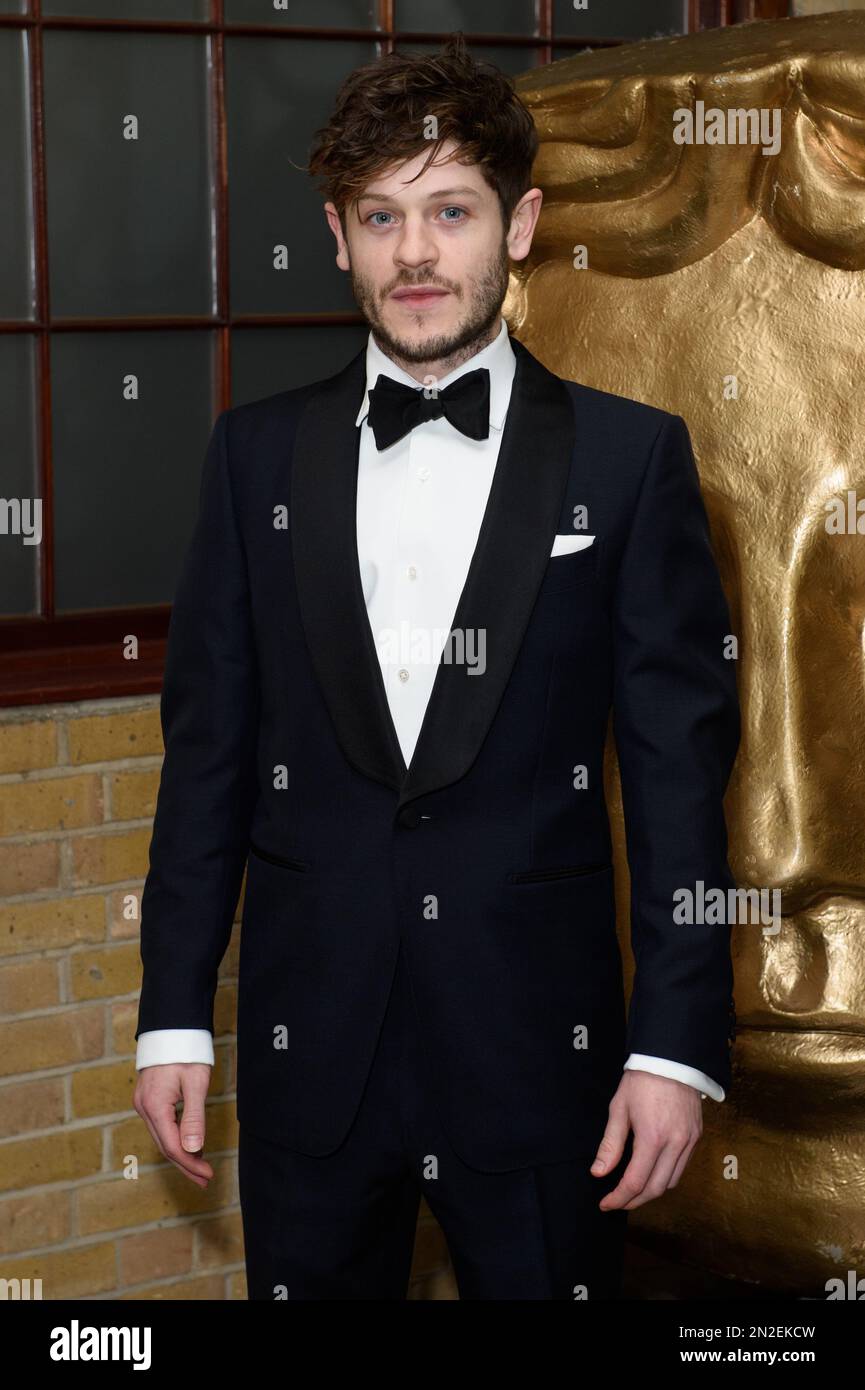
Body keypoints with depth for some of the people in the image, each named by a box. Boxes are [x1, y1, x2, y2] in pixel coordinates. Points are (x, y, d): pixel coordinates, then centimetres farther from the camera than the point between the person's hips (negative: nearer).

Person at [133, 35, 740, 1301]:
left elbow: (679, 767, -2)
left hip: (537, 1050, -2)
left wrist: (679, 1045, -7)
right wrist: (174, 1017, 4)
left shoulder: (629, 457, -1)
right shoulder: (259, 453, 5)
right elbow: (208, 746, 6)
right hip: (310, 1047, 2)